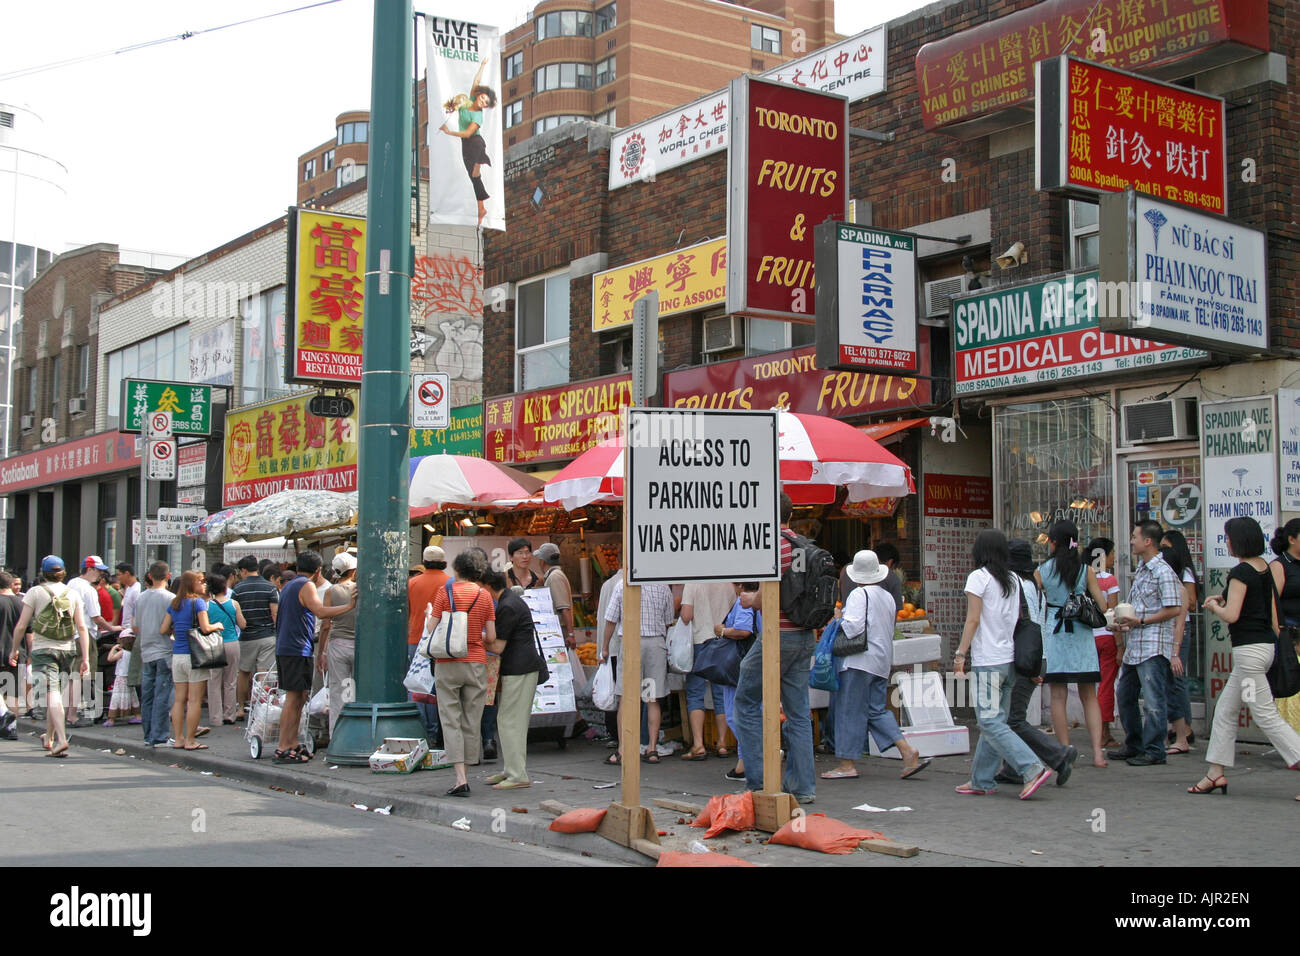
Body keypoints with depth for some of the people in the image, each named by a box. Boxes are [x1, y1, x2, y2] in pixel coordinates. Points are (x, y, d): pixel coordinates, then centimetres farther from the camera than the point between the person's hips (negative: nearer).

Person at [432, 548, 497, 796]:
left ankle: (460, 777, -9)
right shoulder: (484, 596, 2)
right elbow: (491, 638, 0)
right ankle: (464, 776, 12)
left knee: (451, 720, 1)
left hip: (447, 664, -2)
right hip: (476, 663, 2)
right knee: (472, 721, 9)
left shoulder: (445, 591, -3)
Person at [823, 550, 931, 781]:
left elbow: (853, 627, -21)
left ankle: (847, 764, 1)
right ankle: (908, 752, 0)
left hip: (860, 660, -8)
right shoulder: (888, 597, 14)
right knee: (876, 710, 12)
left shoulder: (859, 594, -11)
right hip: (882, 660, 8)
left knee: (850, 710, -2)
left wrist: (840, 619, -3)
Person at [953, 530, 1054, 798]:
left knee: (991, 722, -8)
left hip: (988, 660, -8)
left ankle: (1032, 769, -19)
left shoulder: (979, 577, -8)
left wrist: (960, 654, -8)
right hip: (1009, 658, 8)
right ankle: (982, 780, 15)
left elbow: (973, 620, -12)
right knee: (993, 721, 11)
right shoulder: (1013, 579, 11)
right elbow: (1018, 618, 13)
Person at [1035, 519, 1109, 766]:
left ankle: (1066, 751, 4)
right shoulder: (1086, 570, 0)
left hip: (1053, 634, -1)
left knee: (1058, 697, 4)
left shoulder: (1042, 572, 0)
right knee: (1089, 696, 7)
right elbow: (1102, 603, -3)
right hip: (1082, 635, 1)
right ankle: (1097, 751, 0)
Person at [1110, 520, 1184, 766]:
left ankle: (1154, 750, 1)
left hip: (1154, 646, -10)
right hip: (1134, 646, 10)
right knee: (1124, 695, 14)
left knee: (1154, 699, -5)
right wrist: (1124, 620, 8)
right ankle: (1134, 746, 24)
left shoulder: (1162, 571, -12)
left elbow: (1174, 609, -17)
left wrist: (1140, 621, -16)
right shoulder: (1141, 570, 17)